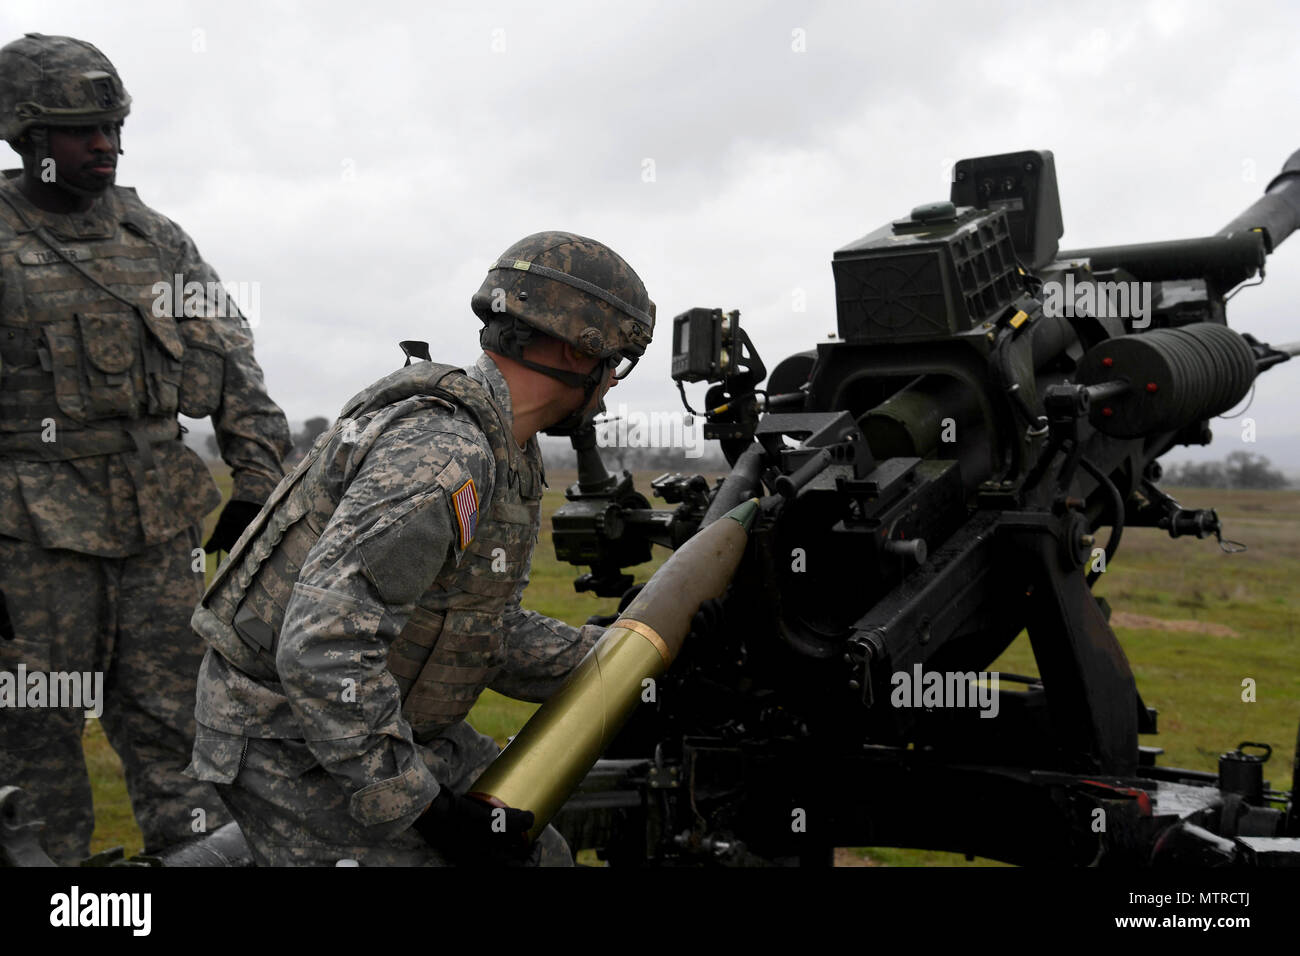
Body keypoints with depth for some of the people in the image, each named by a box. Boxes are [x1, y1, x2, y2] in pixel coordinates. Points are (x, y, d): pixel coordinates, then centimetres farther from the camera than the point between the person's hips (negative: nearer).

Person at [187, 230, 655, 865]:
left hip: (386, 721, 9)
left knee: (535, 855, 12)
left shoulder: (506, 455, 6)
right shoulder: (443, 449, -27)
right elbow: (323, 650, -33)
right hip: (293, 746, -9)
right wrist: (424, 807, -26)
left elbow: (492, 636, 9)